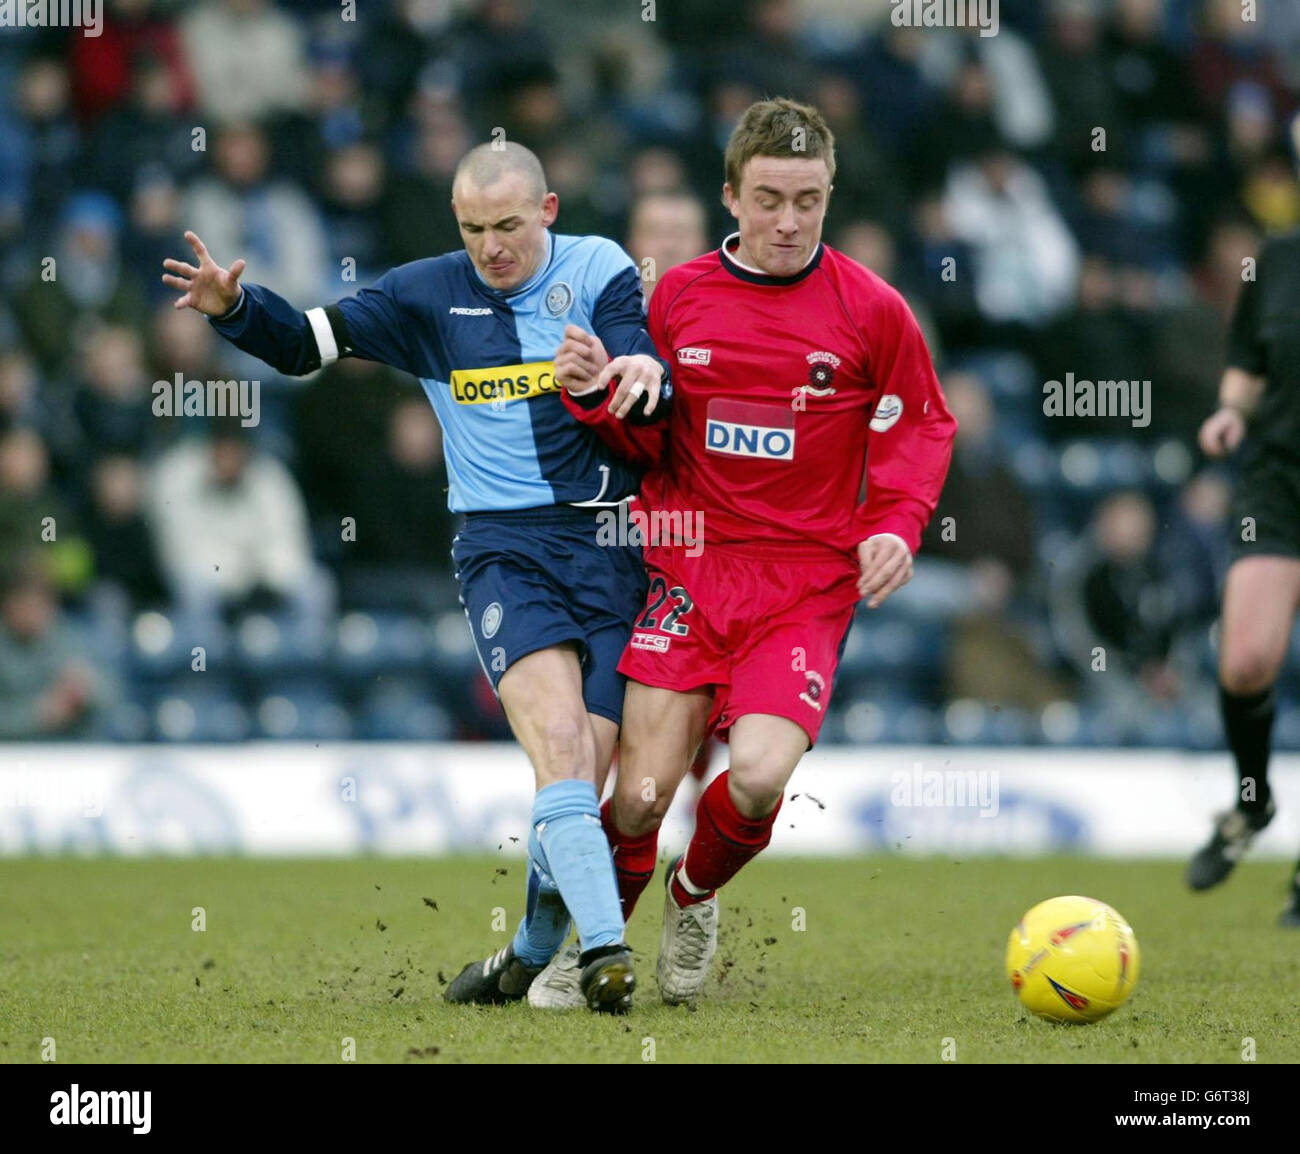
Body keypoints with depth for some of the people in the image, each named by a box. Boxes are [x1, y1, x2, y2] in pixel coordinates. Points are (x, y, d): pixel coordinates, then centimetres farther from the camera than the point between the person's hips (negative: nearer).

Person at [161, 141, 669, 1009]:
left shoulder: (601, 272, 4)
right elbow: (304, 343, 14)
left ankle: (533, 954, 17)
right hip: (503, 546, 0)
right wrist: (233, 306, -5)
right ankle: (605, 946, -31)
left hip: (610, 543, 0)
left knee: (584, 776, -3)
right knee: (557, 735, -23)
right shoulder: (430, 296, 10)